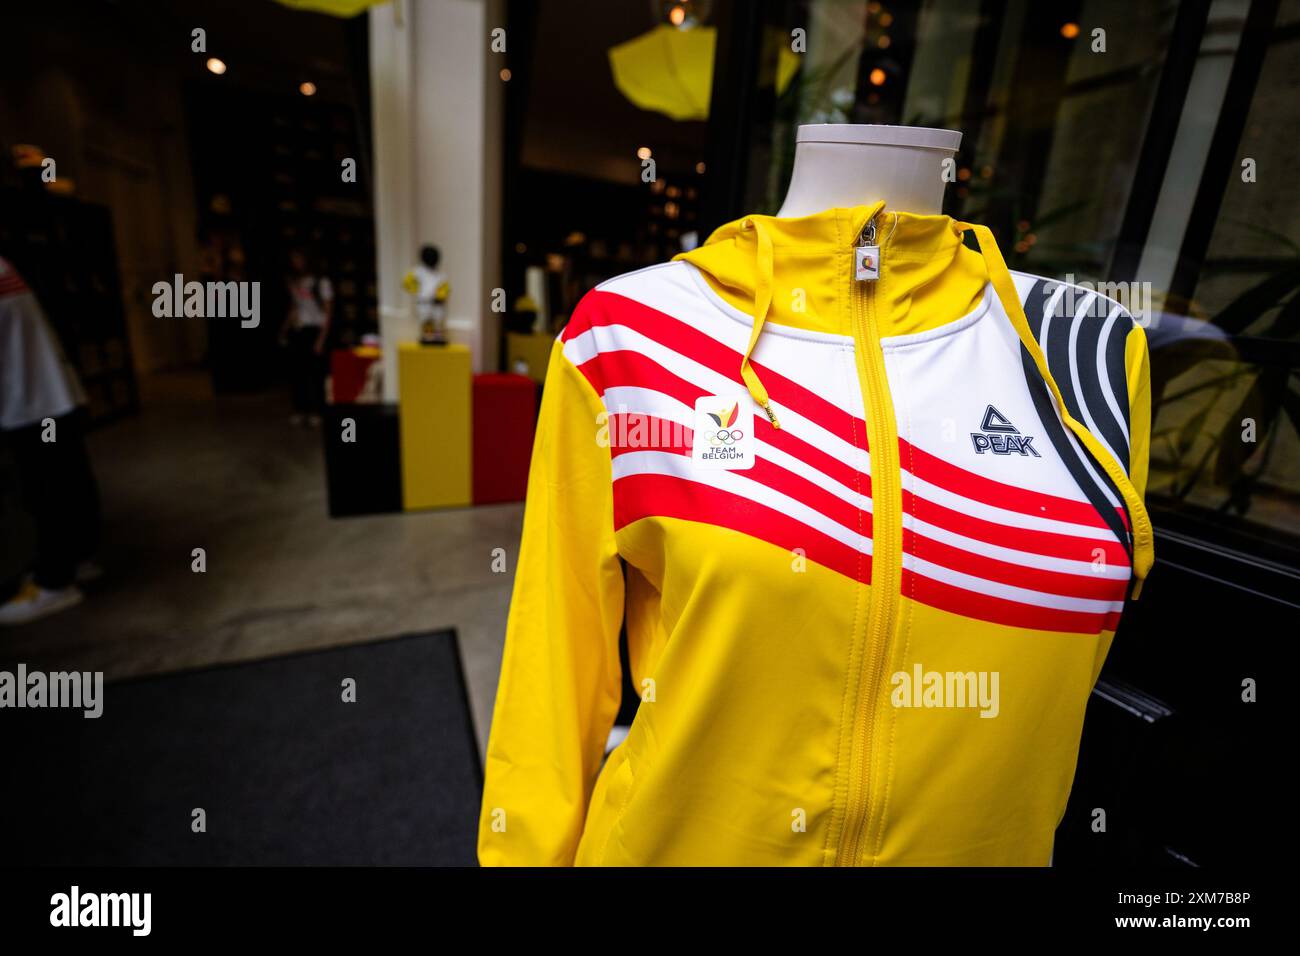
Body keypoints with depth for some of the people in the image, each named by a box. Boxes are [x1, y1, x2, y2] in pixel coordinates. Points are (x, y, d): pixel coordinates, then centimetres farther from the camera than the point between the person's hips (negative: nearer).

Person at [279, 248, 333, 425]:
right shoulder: (294, 282, 15)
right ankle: (300, 409, 5)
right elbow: (293, 309, 23)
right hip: (297, 331, 5)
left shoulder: (321, 282, -1)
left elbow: (328, 311, -4)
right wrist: (284, 329, 12)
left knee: (316, 371, -7)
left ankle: (316, 411, 1)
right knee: (296, 370, -3)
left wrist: (321, 338, -10)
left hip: (315, 330, -5)